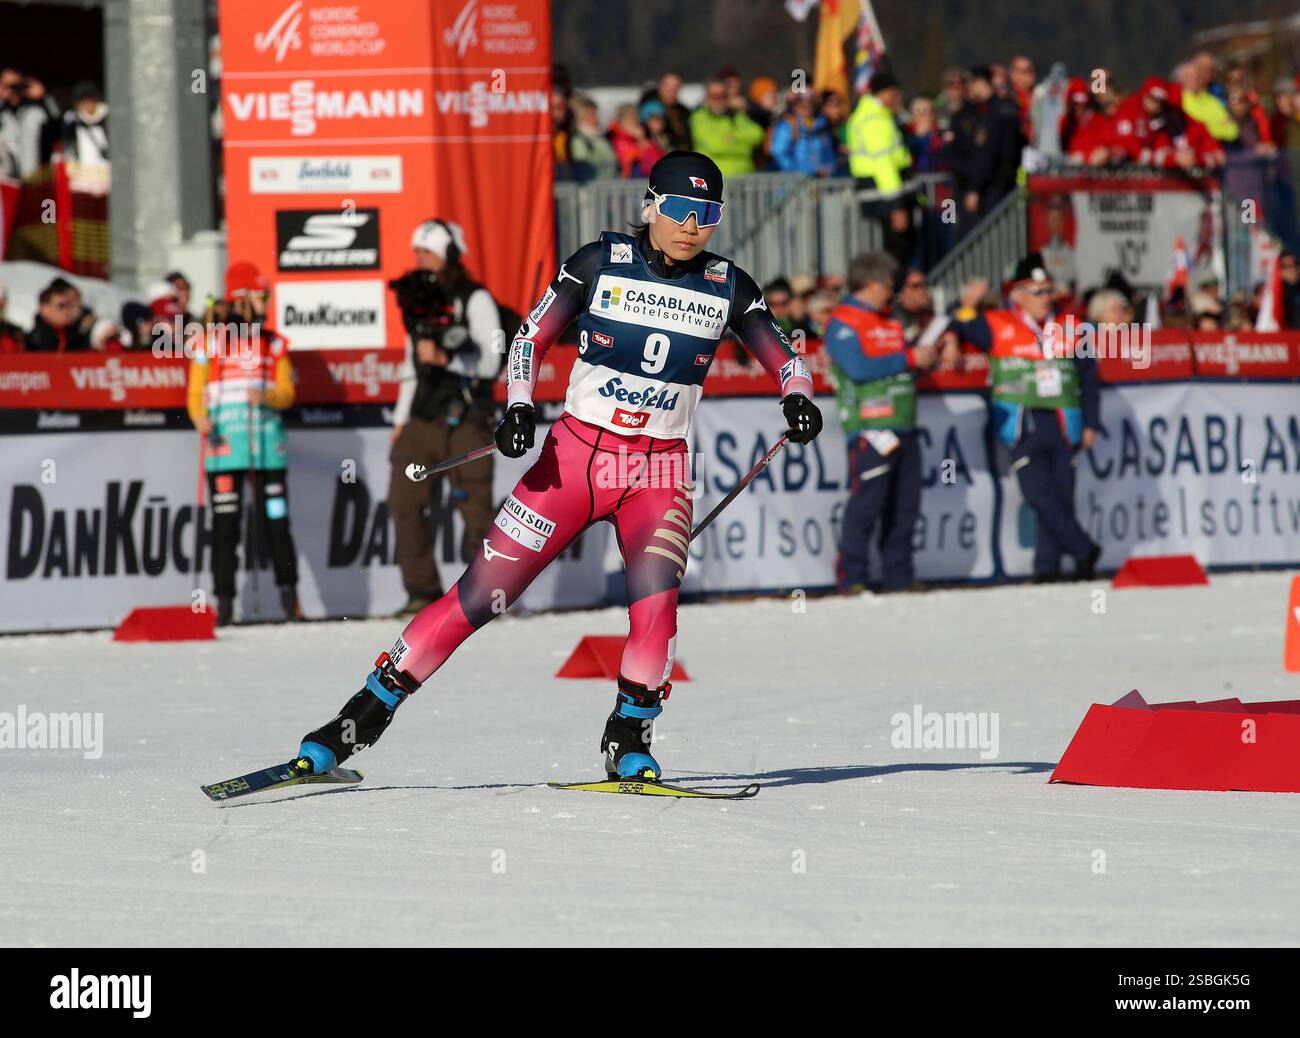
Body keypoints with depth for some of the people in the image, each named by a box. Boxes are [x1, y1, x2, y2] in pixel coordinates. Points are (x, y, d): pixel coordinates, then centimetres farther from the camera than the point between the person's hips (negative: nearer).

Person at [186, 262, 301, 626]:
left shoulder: (273, 344, 13)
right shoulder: (210, 342, 6)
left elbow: (287, 393, 7)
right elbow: (195, 393, 5)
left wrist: (267, 396, -14)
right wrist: (200, 418, -14)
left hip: (267, 445, 2)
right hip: (224, 444, -2)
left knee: (275, 521, -2)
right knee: (225, 526, -3)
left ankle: (289, 597, 5)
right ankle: (224, 602, 0)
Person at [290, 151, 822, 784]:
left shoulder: (727, 287, 1)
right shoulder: (601, 262, -4)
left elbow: (782, 356, 7)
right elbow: (533, 337, 2)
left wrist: (797, 397, -14)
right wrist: (518, 406, -14)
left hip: (659, 472, 1)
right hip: (576, 455, -1)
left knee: (655, 608, -23)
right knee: (482, 593, -6)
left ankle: (629, 740, -1)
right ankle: (366, 714, 2)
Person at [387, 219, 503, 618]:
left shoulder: (475, 300, -3)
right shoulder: (419, 302, 17)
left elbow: (490, 360, -10)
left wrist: (445, 358, -25)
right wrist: (400, 420, 20)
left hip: (465, 420, -6)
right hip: (422, 420, 6)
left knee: (475, 509, -6)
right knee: (404, 501, -4)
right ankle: (423, 592, 1)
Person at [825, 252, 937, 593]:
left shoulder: (891, 322, 22)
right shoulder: (842, 323, -5)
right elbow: (858, 367, -18)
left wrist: (926, 358, 4)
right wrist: (909, 358, -14)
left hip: (902, 426, 8)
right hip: (869, 427, -8)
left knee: (905, 505, 7)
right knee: (866, 503, -11)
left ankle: (898, 575, 13)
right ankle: (850, 576, -7)